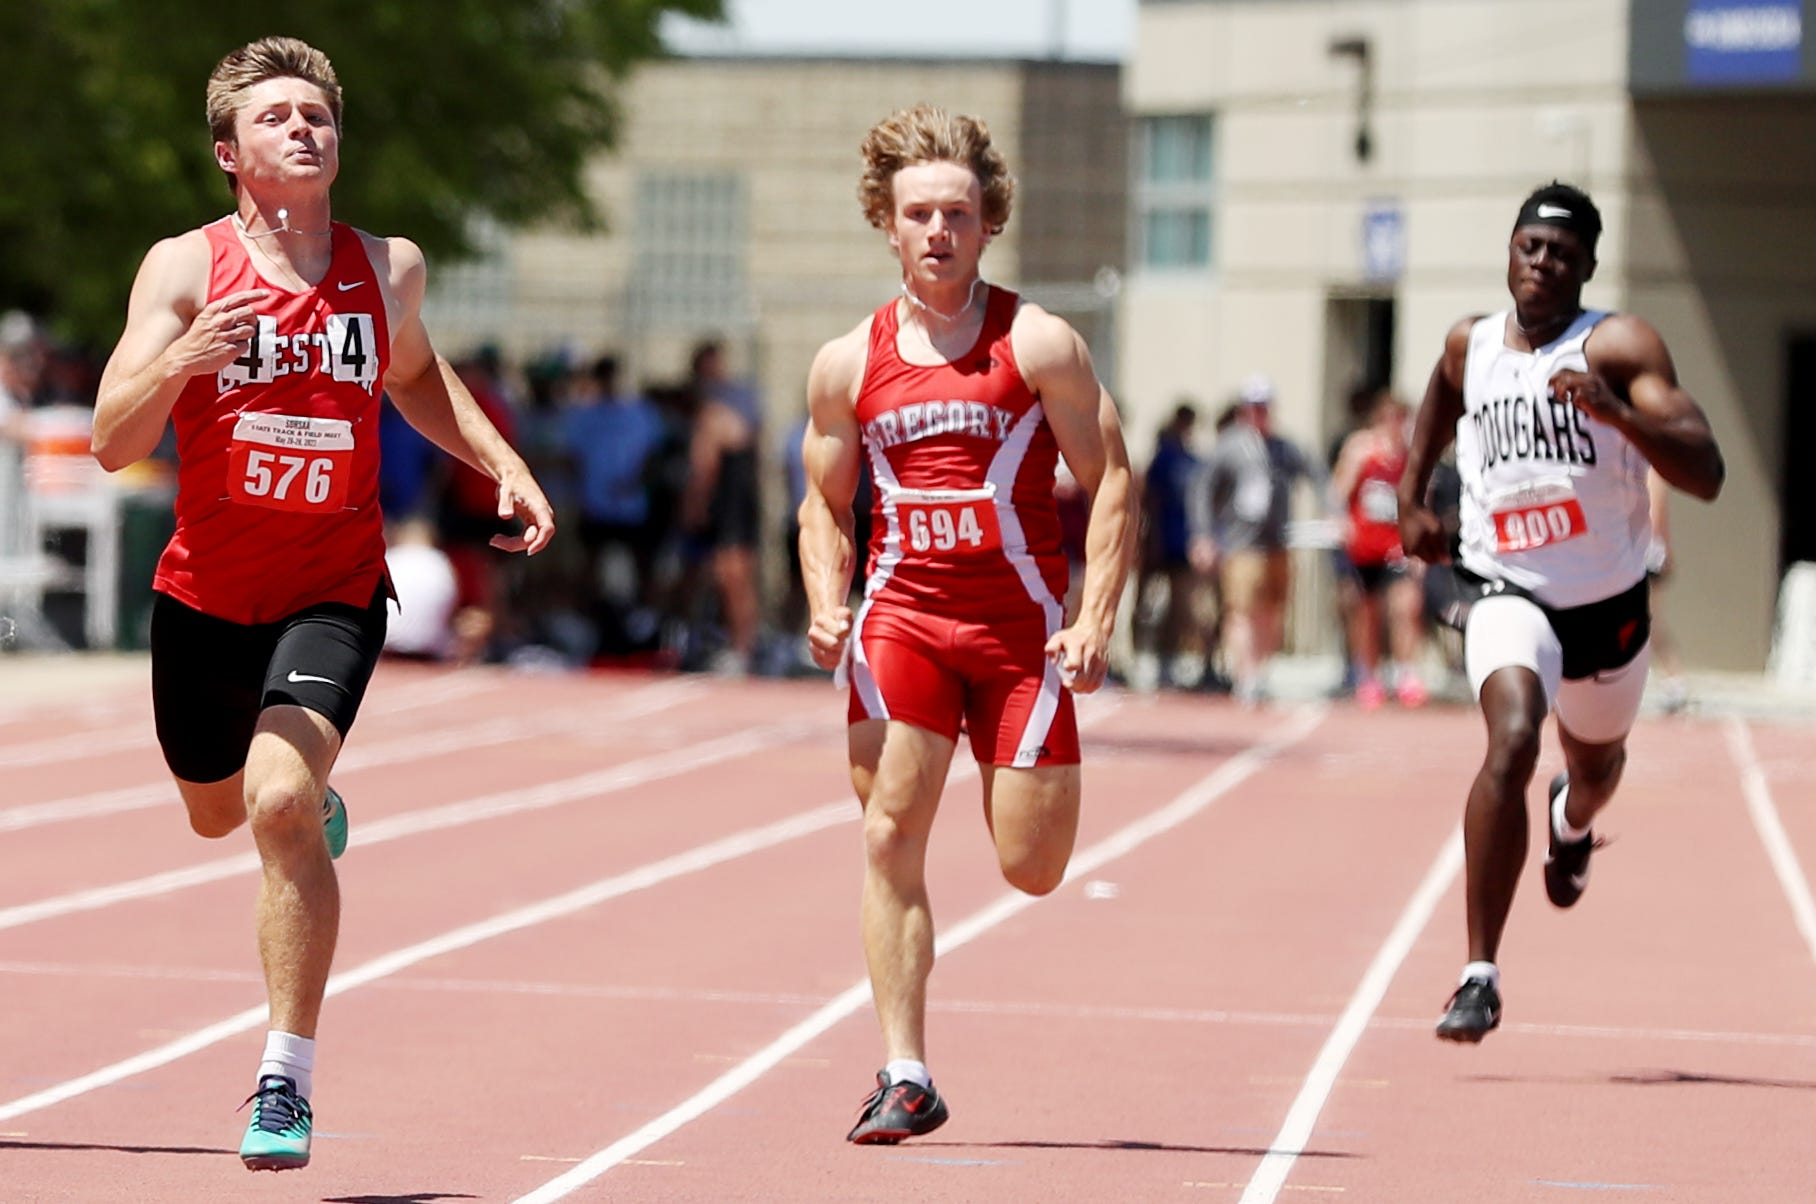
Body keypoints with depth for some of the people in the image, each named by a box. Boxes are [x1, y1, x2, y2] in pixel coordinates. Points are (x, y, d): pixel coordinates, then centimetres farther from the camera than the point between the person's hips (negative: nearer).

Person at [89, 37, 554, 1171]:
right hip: (206, 593, 1)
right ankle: (315, 798, 61)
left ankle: (287, 1080, -15)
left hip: (332, 594, -1)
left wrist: (503, 463, 9)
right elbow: (112, 442, -14)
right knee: (217, 810, 22)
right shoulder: (185, 268, -8)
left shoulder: (390, 269, 0)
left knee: (280, 804, -23)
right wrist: (176, 362, -32)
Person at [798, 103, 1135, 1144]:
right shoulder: (849, 365, 6)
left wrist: (1097, 623, -12)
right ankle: (906, 1078, -6)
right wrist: (827, 608, -2)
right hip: (901, 618, 2)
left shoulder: (1039, 345, -3)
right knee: (890, 837, -11)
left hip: (1021, 628, -2)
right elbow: (826, 503, 17)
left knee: (1033, 868, -1)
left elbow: (1113, 483, -2)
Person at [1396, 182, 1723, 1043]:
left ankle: (1572, 821, 68)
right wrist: (1411, 496, 16)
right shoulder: (1469, 346, 0)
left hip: (1608, 600, 1)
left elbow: (1705, 474, -24)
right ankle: (1481, 975, -28)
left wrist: (1613, 410, -37)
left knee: (1595, 760, 26)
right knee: (1512, 741, -28)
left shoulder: (1620, 347, -13)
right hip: (1507, 591, -1)